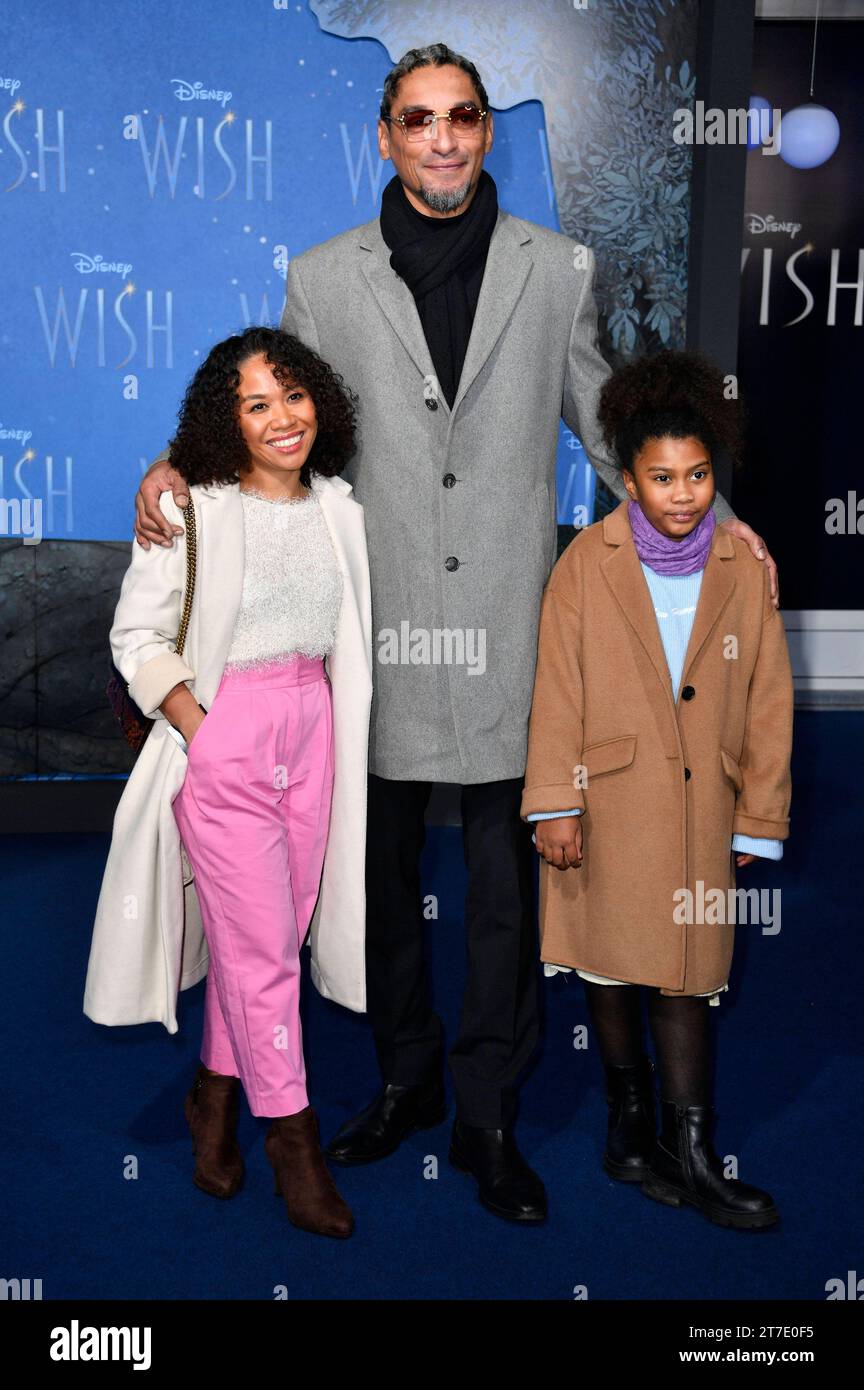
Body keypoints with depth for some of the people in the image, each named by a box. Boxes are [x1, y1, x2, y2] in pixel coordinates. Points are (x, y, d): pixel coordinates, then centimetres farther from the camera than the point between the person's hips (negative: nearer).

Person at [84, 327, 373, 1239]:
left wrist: (340, 724, 7)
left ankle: (216, 1089, 33)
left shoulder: (338, 508, 6)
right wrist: (197, 729, -13)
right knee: (263, 943, 0)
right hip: (223, 738, -5)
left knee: (268, 930, 12)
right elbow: (136, 633, -6)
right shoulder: (193, 510, -9)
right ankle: (291, 1135, 15)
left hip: (312, 733, 5)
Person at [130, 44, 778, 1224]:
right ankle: (404, 1082, 33)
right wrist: (178, 467, -8)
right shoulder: (324, 279, 6)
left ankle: (489, 1117, 22)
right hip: (382, 635, 1)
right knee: (385, 873, 13)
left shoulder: (555, 270, 7)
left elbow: (601, 418, 13)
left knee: (506, 884, 5)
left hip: (507, 632, 0)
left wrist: (707, 513, 0)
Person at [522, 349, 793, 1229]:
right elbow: (556, 689, -4)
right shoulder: (587, 563, -2)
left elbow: (767, 700, 5)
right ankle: (630, 1117, 25)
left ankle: (690, 1154, 12)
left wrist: (759, 817, 4)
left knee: (689, 968, 4)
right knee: (610, 965, 8)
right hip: (609, 801, -1)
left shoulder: (743, 568, 3)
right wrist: (554, 804, -9)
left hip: (702, 807, 1)